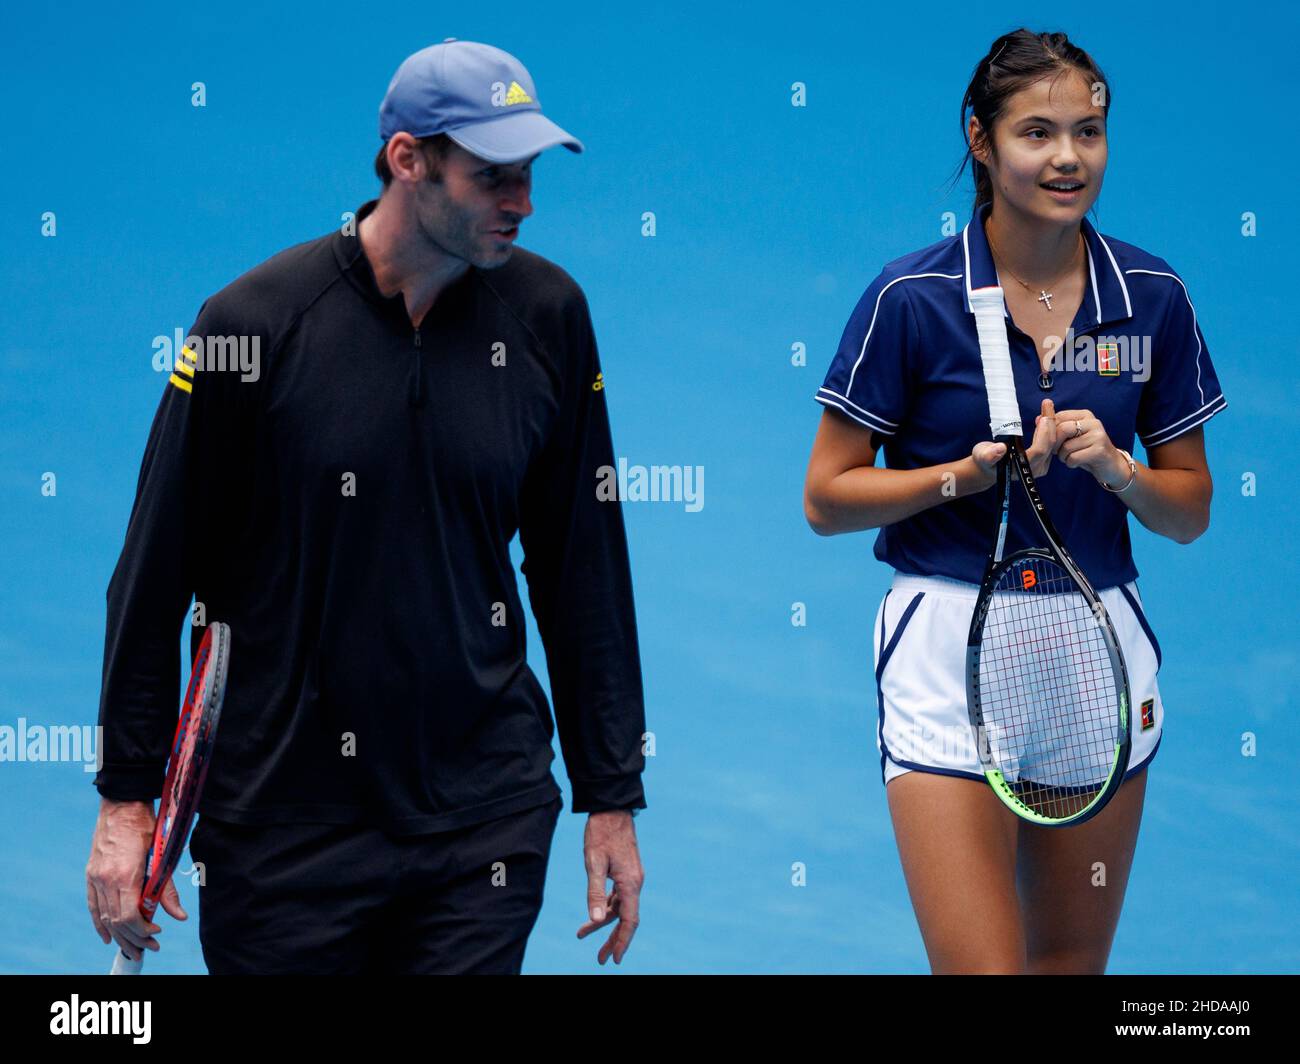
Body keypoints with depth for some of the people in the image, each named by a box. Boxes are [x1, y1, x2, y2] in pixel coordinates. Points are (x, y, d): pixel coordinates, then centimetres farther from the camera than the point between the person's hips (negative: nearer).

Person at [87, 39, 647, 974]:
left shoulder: (546, 314, 1)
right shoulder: (256, 321, -8)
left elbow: (582, 566, 7)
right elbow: (156, 570, -2)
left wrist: (613, 794, 7)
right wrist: (127, 795, -2)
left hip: (486, 818, 2)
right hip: (282, 818, -2)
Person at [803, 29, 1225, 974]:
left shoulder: (1154, 298, 2)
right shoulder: (912, 297, -7)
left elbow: (1190, 512, 9)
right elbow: (827, 499, -3)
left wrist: (1114, 467, -12)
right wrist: (968, 474, -16)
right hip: (949, 652, -4)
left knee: (1072, 964, 13)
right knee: (983, 966, -12)